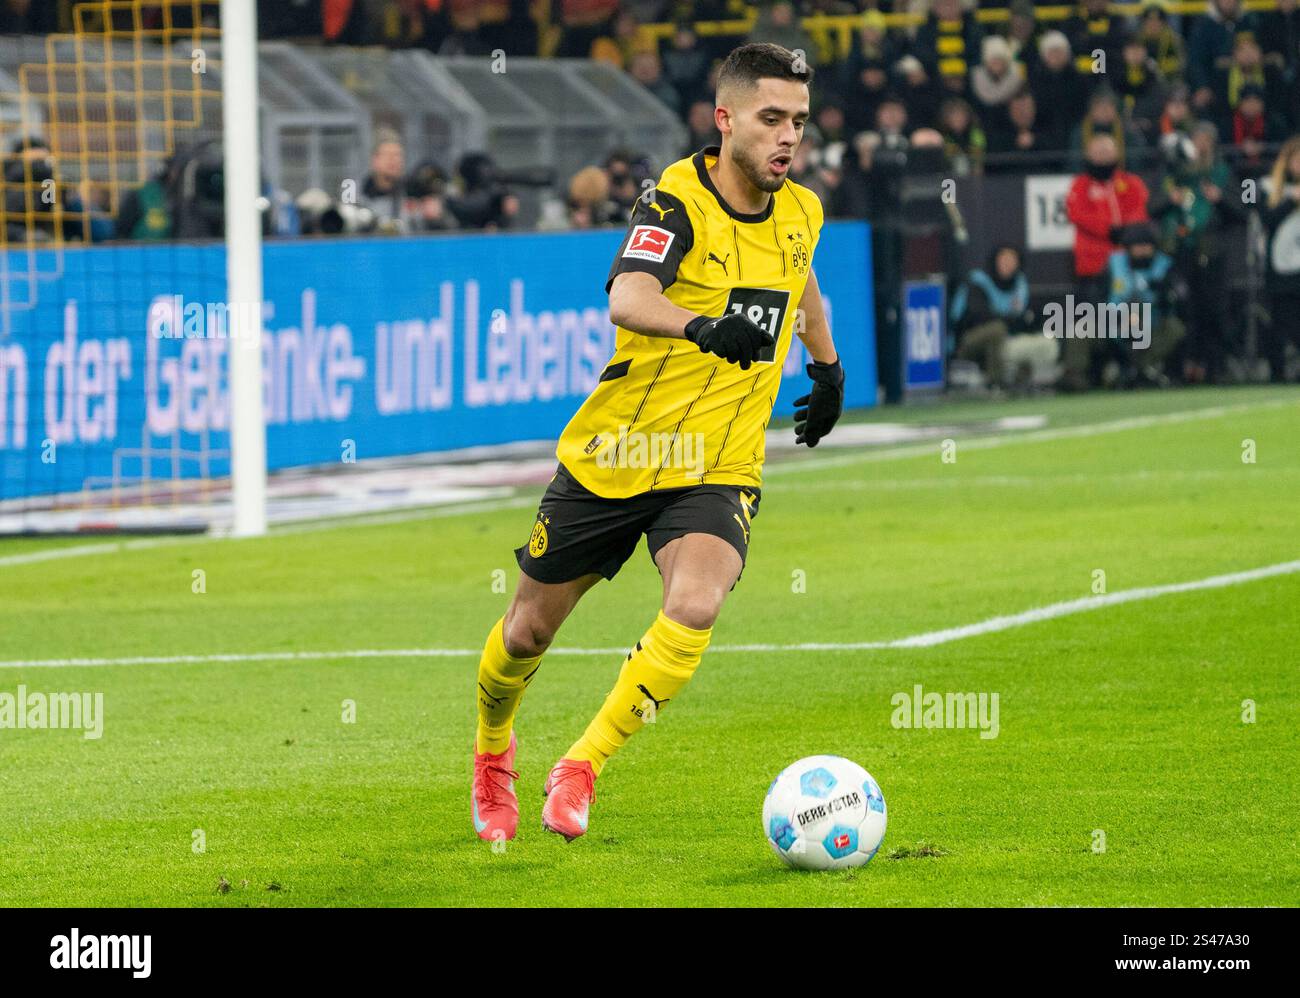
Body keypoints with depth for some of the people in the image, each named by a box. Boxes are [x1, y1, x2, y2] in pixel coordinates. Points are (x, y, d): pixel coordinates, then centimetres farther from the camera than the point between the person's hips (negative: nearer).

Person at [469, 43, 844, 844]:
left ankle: (581, 768, -12)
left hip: (718, 470, 3)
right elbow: (627, 298, -37)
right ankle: (493, 747, 46)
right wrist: (703, 328, -55)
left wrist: (829, 367, 36)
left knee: (696, 607, -27)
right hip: (614, 455, -3)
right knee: (531, 628, 13)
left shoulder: (800, 213, 3)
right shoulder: (679, 199, -17)